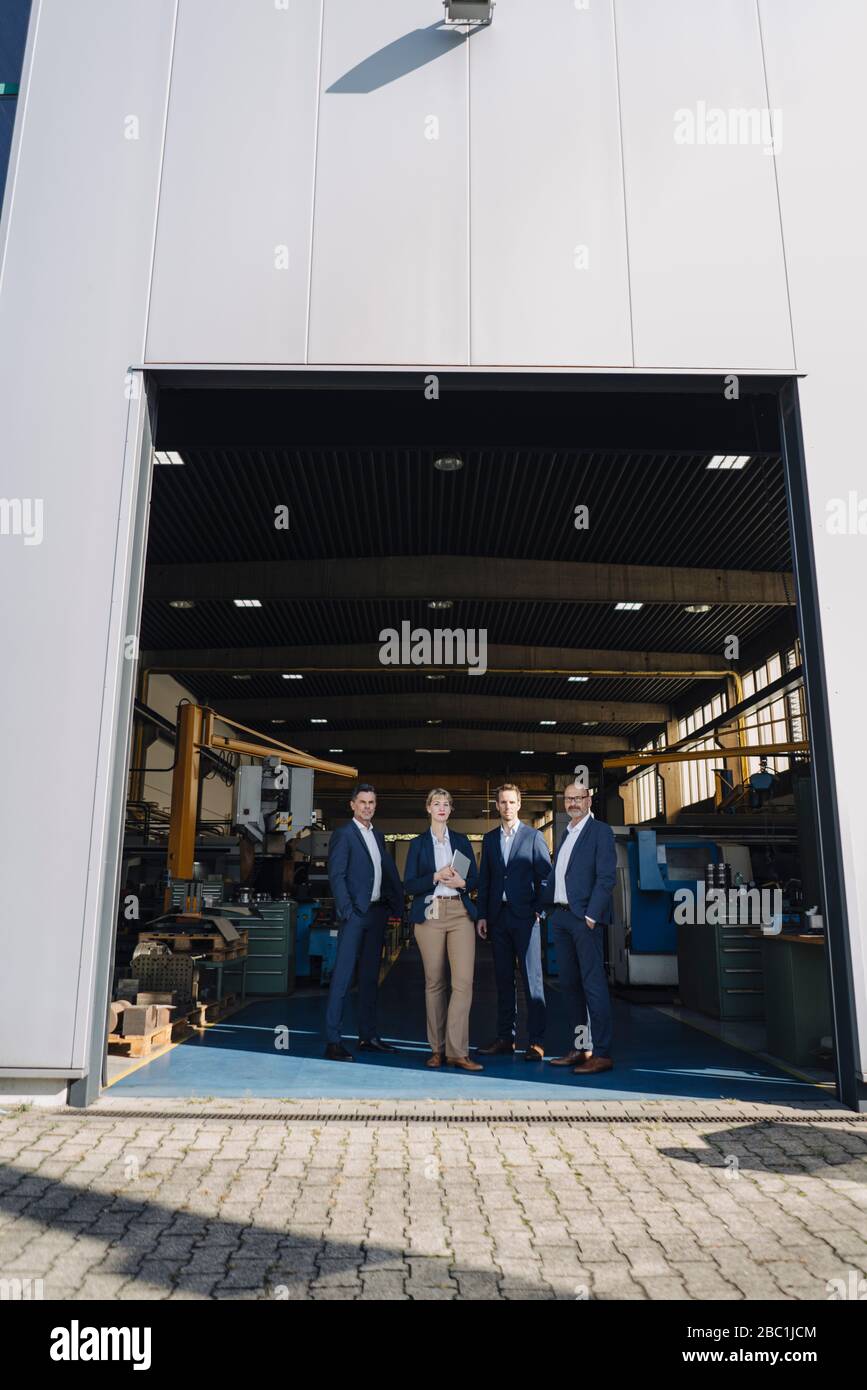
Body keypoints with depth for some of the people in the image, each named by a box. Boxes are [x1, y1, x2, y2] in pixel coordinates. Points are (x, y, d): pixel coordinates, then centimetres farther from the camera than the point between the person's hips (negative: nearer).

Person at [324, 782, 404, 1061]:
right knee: (343, 975, -8)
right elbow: (336, 875, -12)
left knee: (370, 976, 13)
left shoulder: (377, 836, 16)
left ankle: (368, 1036, 21)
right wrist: (347, 911, -18)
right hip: (355, 913, -7)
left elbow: (390, 871, 16)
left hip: (377, 912, 8)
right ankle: (333, 1041, -4)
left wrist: (397, 903, 4)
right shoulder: (343, 834, -5)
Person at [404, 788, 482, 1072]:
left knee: (464, 981, -9)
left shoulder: (462, 841, 14)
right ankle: (437, 1048, 14)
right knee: (434, 982, 3)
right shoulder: (418, 843, 8)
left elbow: (475, 878, 13)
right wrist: (436, 877, -13)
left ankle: (457, 1051, -4)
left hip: (460, 913, 1)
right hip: (430, 914, -1)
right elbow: (409, 884, 2)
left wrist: (461, 882, -8)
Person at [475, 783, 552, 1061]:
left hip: (525, 916, -4)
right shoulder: (489, 839, 13)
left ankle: (536, 1041, 1)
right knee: (503, 979, 9)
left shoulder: (533, 836, 1)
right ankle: (505, 1037, 15)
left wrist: (539, 910, -7)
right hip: (498, 916, 4)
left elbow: (546, 875, 0)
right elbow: (484, 879, 13)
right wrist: (482, 915, 7)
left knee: (532, 978, -3)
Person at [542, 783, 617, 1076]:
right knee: (569, 983, 11)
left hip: (584, 917, -8)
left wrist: (591, 915, -18)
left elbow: (606, 877, -13)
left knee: (593, 983, -6)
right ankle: (579, 1048, 20)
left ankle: (602, 1053, -1)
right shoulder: (565, 834, 19)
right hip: (560, 915, 8)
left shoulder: (600, 831, -5)